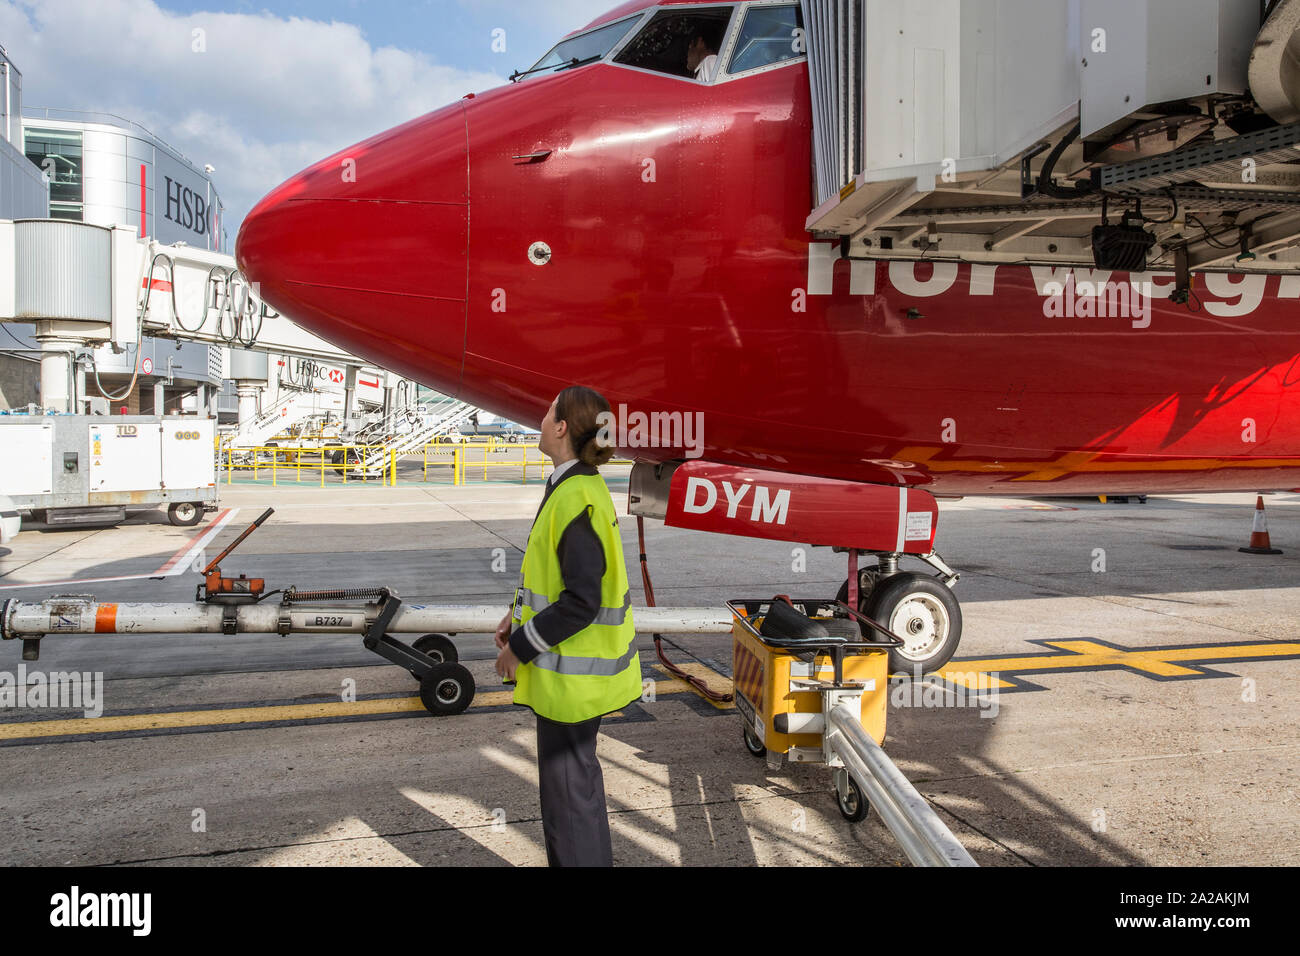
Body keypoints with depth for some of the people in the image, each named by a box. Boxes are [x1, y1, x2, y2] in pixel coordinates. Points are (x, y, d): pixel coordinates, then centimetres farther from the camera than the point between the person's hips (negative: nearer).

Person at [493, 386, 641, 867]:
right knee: (578, 773, 24)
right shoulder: (581, 486, 6)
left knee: (567, 787, 3)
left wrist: (519, 647, -17)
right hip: (577, 665, 10)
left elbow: (580, 602, -26)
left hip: (571, 672, -10)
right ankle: (579, 856, 41)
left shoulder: (576, 499, -25)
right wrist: (518, 614, 13)